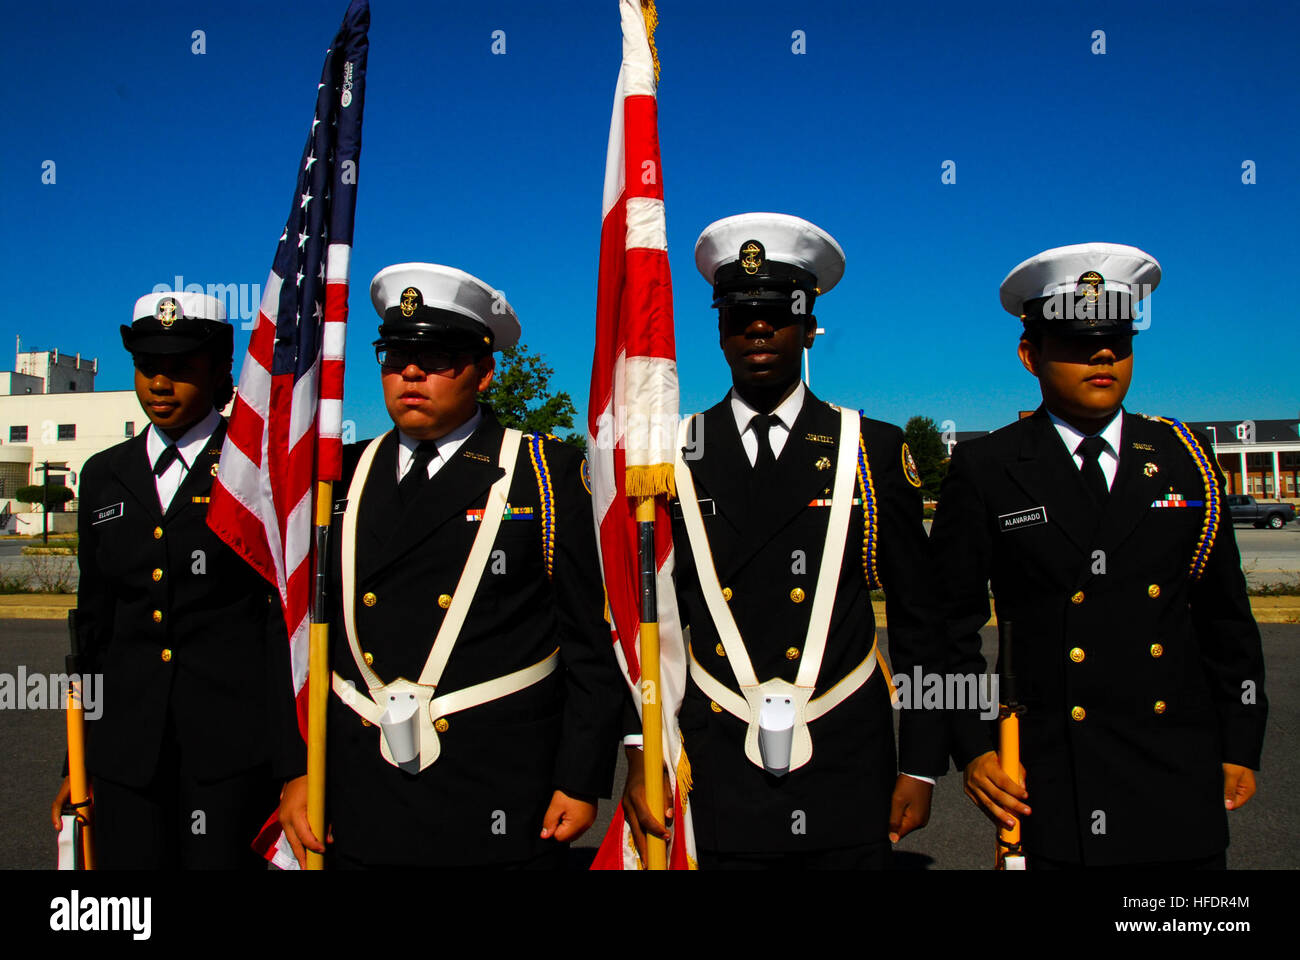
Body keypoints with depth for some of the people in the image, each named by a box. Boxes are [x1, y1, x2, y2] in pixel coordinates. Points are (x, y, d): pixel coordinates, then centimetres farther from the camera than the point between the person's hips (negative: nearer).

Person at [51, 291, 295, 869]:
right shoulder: (105, 477, 12)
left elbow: (287, 617, -6)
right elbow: (95, 622, 15)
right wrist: (78, 758, 15)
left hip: (233, 741, -4)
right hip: (125, 748, 5)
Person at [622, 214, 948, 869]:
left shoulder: (876, 451, 0)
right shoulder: (675, 456, 1)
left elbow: (916, 618, 3)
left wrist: (922, 764, 2)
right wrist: (641, 755, -1)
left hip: (847, 775, 0)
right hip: (718, 773, 1)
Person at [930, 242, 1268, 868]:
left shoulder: (1184, 457, 6)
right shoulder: (985, 470, -4)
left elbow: (1225, 617, 11)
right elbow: (950, 623, -2)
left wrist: (1240, 745, 9)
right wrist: (972, 748, -8)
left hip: (1182, 777, 3)